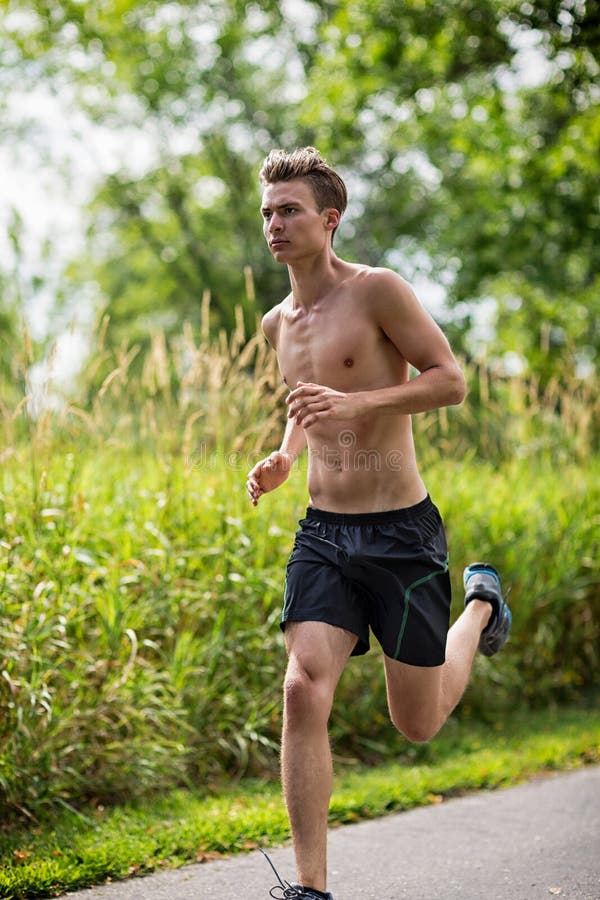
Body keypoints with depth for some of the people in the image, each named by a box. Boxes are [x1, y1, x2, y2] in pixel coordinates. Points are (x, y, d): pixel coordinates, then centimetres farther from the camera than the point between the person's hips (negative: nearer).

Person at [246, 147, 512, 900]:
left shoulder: (377, 290, -9)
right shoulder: (278, 323, 11)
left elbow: (451, 380, -13)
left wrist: (352, 403, -26)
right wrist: (283, 458, 7)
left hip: (402, 532, -4)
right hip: (322, 533, 5)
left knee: (417, 724, 9)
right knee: (304, 690, -17)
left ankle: (481, 604, 39)